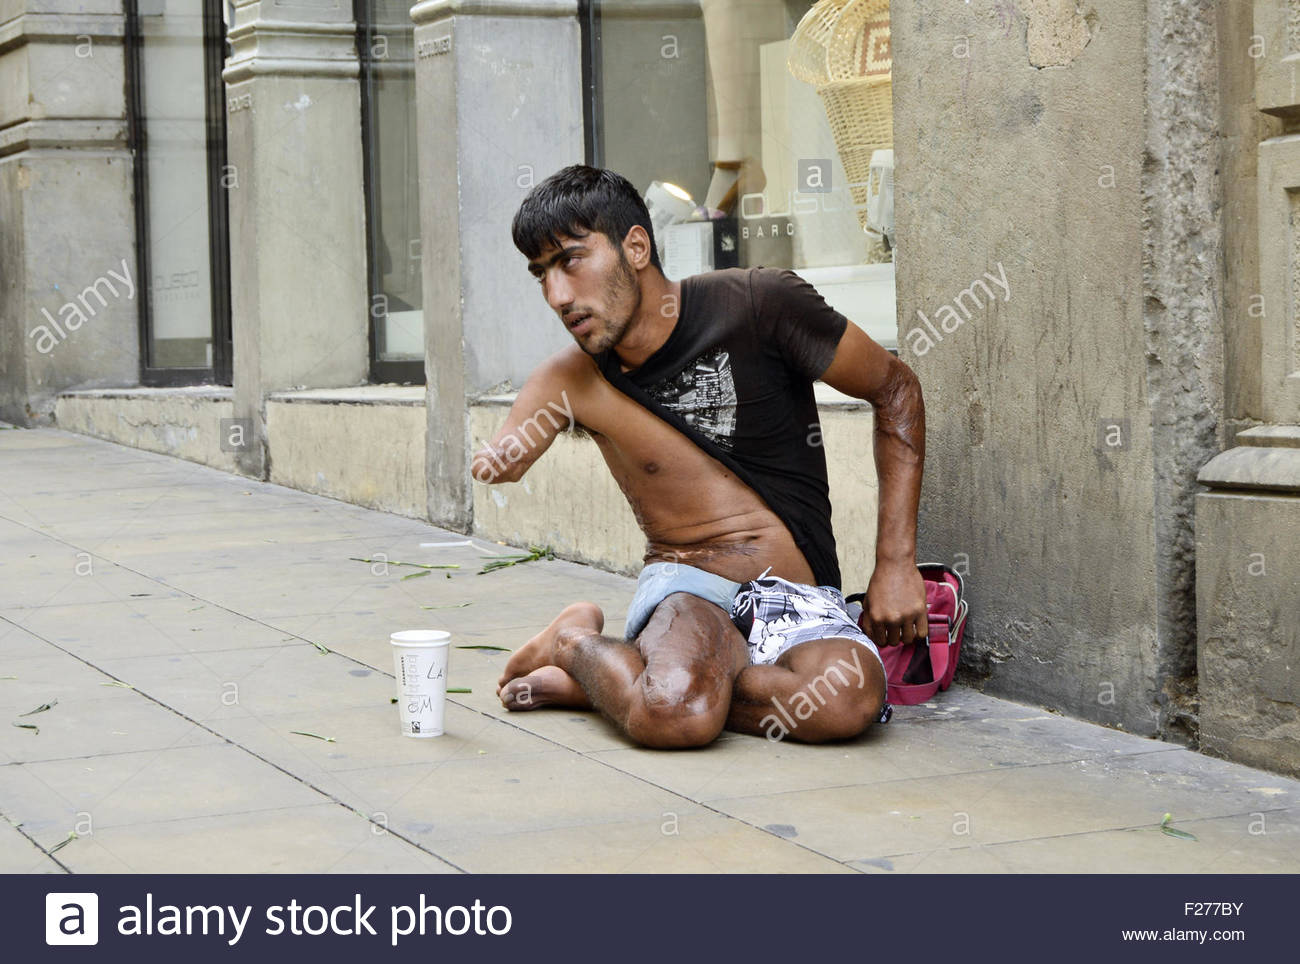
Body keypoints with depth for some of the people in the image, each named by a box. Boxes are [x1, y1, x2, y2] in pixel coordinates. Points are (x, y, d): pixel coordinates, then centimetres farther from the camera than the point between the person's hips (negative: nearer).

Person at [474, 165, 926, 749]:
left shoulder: (759, 306, -5)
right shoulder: (571, 381, 1)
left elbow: (896, 390, 4)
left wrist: (895, 562, -1)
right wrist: (492, 466, -33)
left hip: (799, 603, 2)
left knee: (849, 701, -35)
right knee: (675, 715, -38)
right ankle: (576, 641, -1)